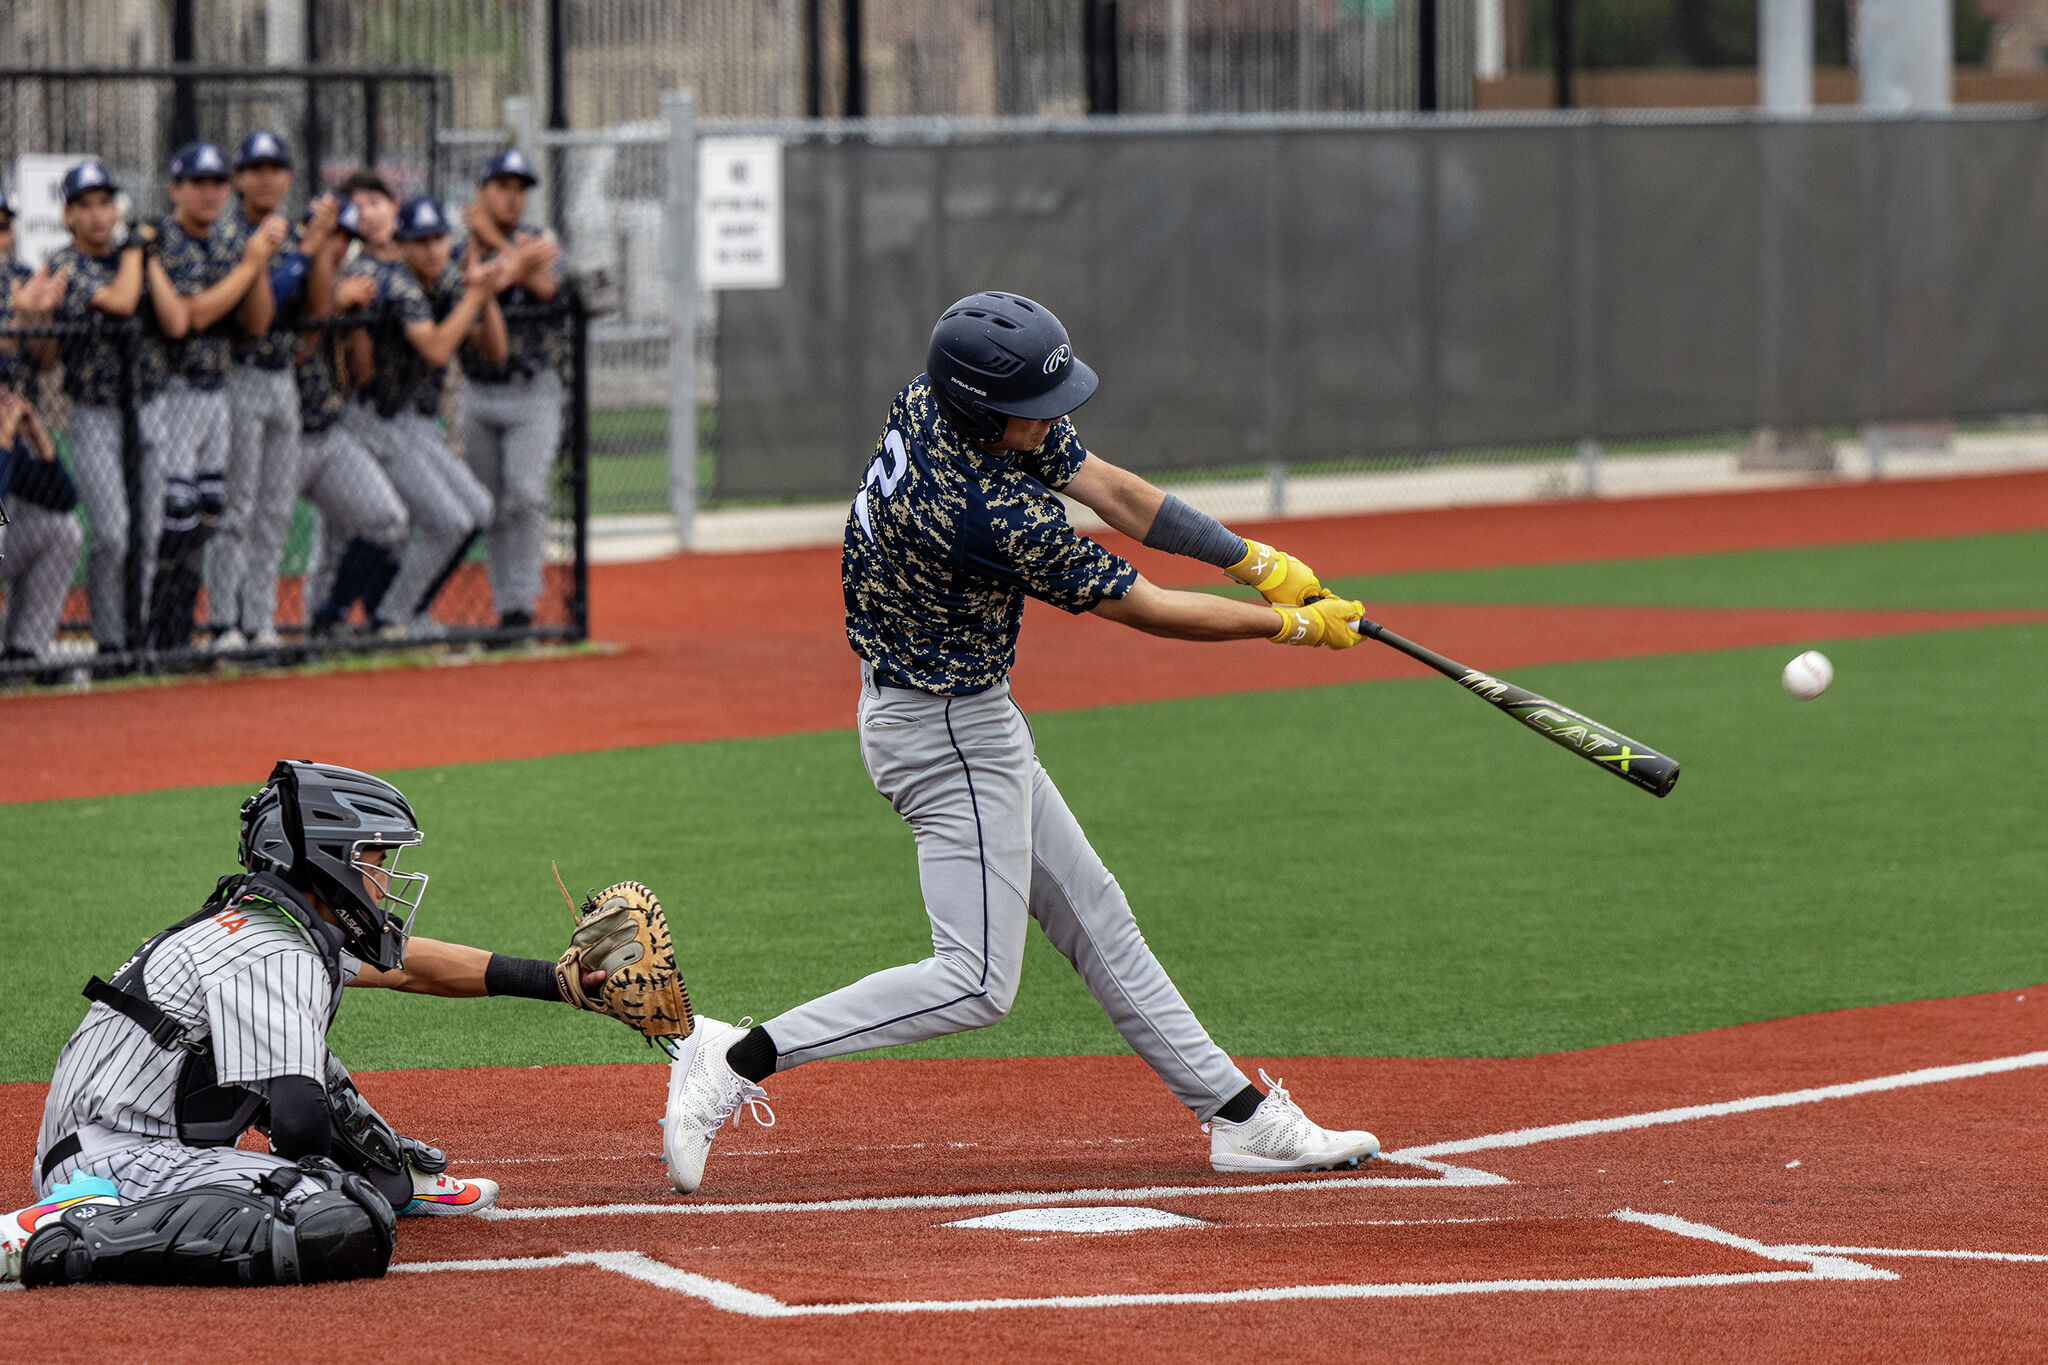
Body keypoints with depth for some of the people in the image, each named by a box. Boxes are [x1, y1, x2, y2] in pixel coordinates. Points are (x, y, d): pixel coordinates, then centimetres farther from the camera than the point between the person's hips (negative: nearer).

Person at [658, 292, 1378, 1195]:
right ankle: (739, 1061, -9)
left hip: (971, 718, 10)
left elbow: (1113, 491, -2)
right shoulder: (986, 514, -33)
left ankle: (1237, 1115, 21)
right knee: (976, 983, -9)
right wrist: (1296, 627, -11)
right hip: (947, 736, -10)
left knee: (1091, 916, 14)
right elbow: (1147, 611, -22)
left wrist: (1258, 562, -8)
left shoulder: (938, 401, -8)